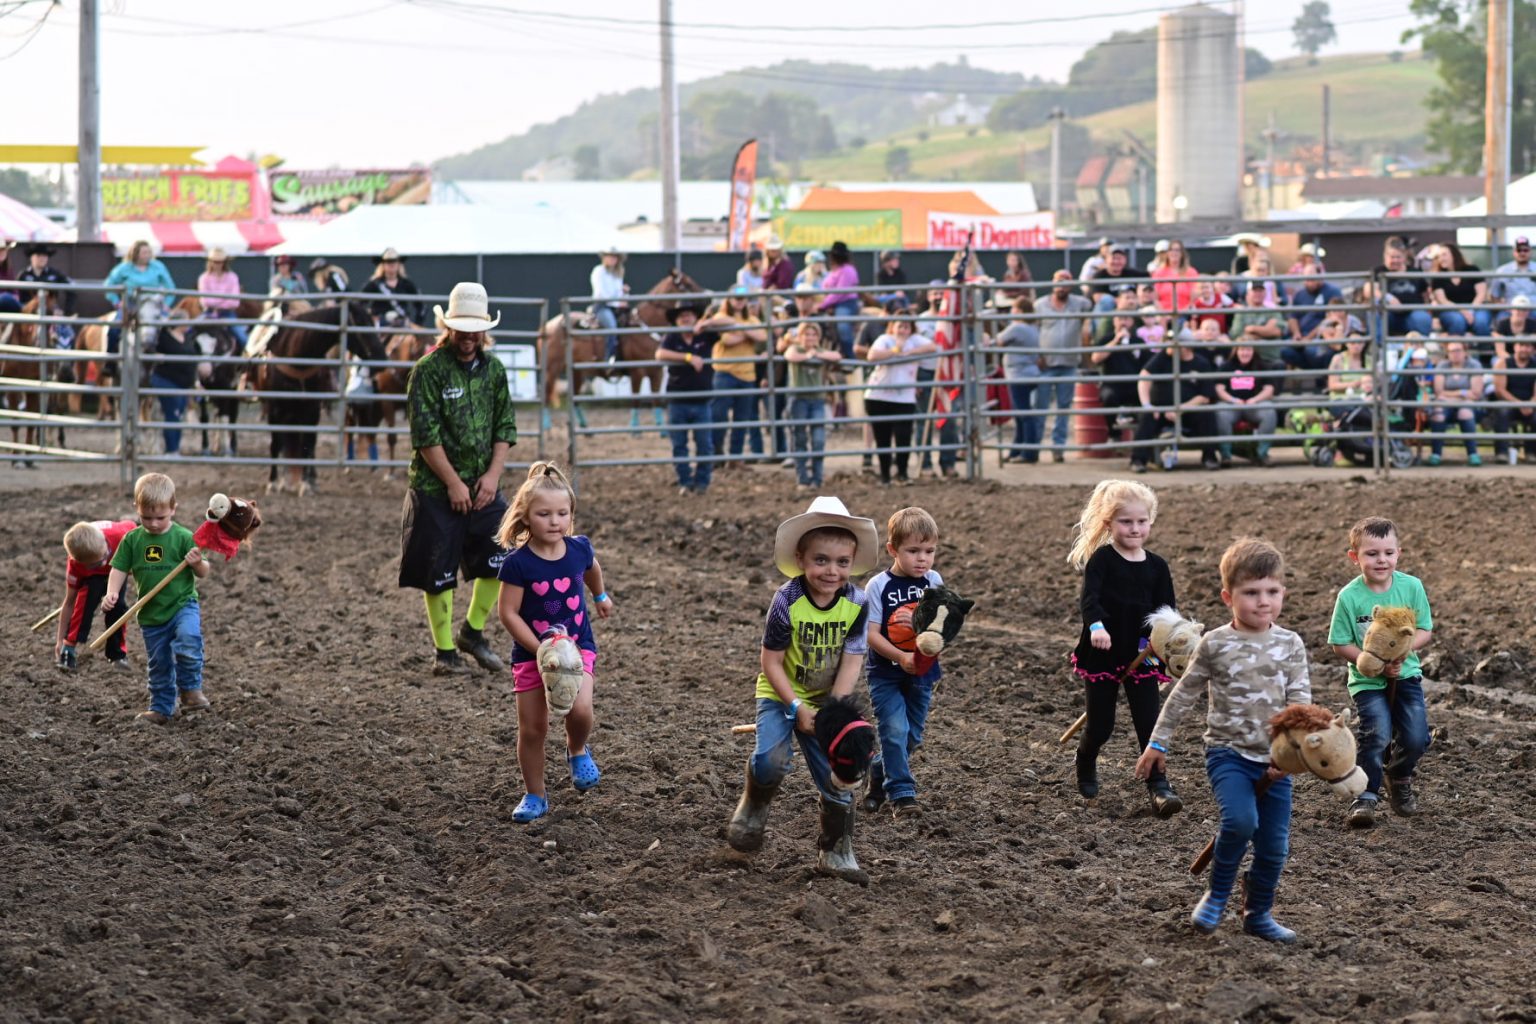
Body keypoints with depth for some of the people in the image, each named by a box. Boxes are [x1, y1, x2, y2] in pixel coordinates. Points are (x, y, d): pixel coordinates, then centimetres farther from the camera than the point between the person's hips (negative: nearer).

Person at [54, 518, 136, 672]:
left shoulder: (121, 534, -45)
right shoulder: (75, 565, -39)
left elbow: (131, 525, -19)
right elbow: (69, 602, -28)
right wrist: (60, 640, -25)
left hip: (118, 567, 2)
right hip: (90, 575, -2)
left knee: (117, 606, -15)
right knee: (88, 595, -30)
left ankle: (117, 654, 6)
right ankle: (69, 648, -21)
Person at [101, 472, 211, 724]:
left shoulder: (183, 537, -9)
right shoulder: (132, 540, -1)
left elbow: (203, 572, -4)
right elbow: (119, 569, 3)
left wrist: (198, 563, -27)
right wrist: (112, 593, -14)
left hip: (183, 604, -3)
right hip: (151, 614, 4)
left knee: (188, 641, -30)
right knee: (158, 664, 13)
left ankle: (190, 688, -8)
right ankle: (161, 709, 28)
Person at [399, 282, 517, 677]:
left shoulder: (493, 367, 6)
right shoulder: (429, 370, -11)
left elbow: (505, 427, 8)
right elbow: (426, 435, -14)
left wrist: (492, 474, -6)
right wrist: (453, 483, -16)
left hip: (483, 485, 5)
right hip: (435, 488, -5)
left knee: (500, 555, 0)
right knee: (439, 571, 0)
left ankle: (473, 630, 20)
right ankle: (444, 652, 12)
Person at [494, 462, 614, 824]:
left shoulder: (579, 549, -7)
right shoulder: (518, 563, -19)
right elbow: (508, 613, -16)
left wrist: (601, 596, 36)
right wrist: (540, 650, -21)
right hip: (530, 652, -1)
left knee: (579, 709, -22)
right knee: (532, 728, 3)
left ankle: (578, 751, 12)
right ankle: (534, 796, 20)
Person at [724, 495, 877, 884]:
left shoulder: (857, 603, -13)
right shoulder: (787, 601, -21)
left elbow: (851, 662, -10)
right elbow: (771, 662, -15)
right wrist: (797, 708, -20)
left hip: (826, 699, 3)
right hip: (781, 694, -3)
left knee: (836, 775, 0)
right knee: (772, 760, -24)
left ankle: (835, 852, 17)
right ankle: (753, 808, 8)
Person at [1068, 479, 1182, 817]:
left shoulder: (1156, 567, 3)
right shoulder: (1101, 559, -8)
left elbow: (1167, 610, 3)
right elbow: (1089, 597, -22)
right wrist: (1096, 626, -42)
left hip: (1141, 657, 2)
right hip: (1102, 656, -2)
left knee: (1149, 722, -5)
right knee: (1100, 725, 6)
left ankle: (1158, 785, -2)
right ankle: (1085, 770, 35)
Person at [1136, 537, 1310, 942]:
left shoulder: (1290, 645, 1)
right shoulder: (1215, 645, -4)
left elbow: (1301, 704, -1)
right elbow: (1183, 695, 5)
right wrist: (1158, 743, 8)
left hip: (1274, 760, 3)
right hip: (1228, 753, -3)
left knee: (1274, 844, 5)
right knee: (1240, 820, -26)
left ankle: (1259, 914, 27)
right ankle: (1216, 896, -4)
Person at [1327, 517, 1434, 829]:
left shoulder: (1411, 587, -5)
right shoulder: (1349, 596, -12)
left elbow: (1425, 630, 0)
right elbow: (1340, 644, -8)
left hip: (1405, 674, 3)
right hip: (1367, 681, -3)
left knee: (1416, 737, -5)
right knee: (1377, 734, -22)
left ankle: (1398, 778, 29)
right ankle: (1366, 796, -4)